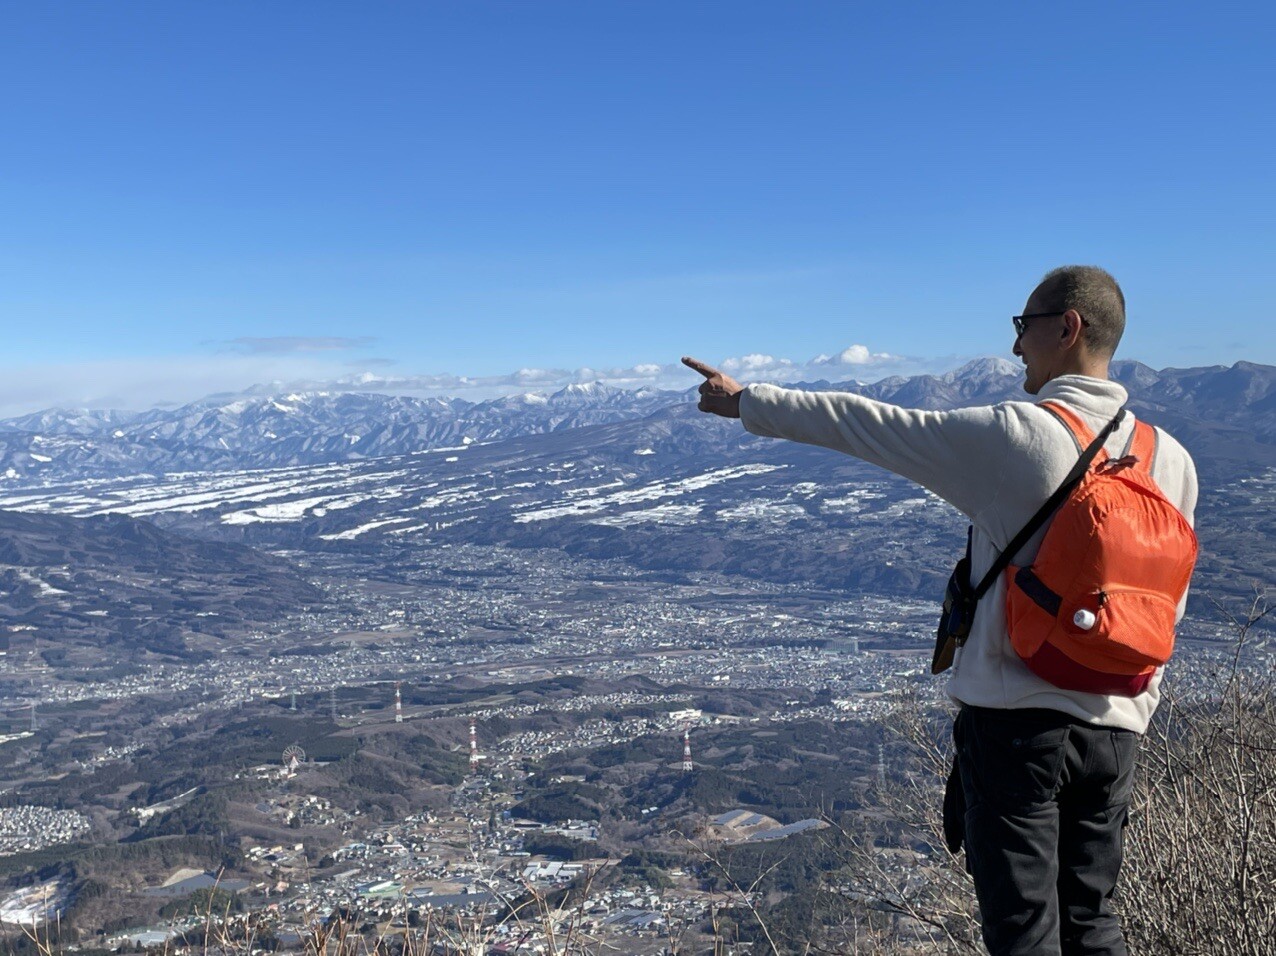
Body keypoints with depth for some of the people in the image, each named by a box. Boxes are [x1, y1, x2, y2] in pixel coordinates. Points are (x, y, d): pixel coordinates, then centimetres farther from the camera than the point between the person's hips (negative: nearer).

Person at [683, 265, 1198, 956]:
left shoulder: (1012, 435, -14)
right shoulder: (1171, 459, 3)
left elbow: (863, 423, -7)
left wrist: (744, 403, 6)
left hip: (1015, 722, -6)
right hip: (1114, 726, 6)